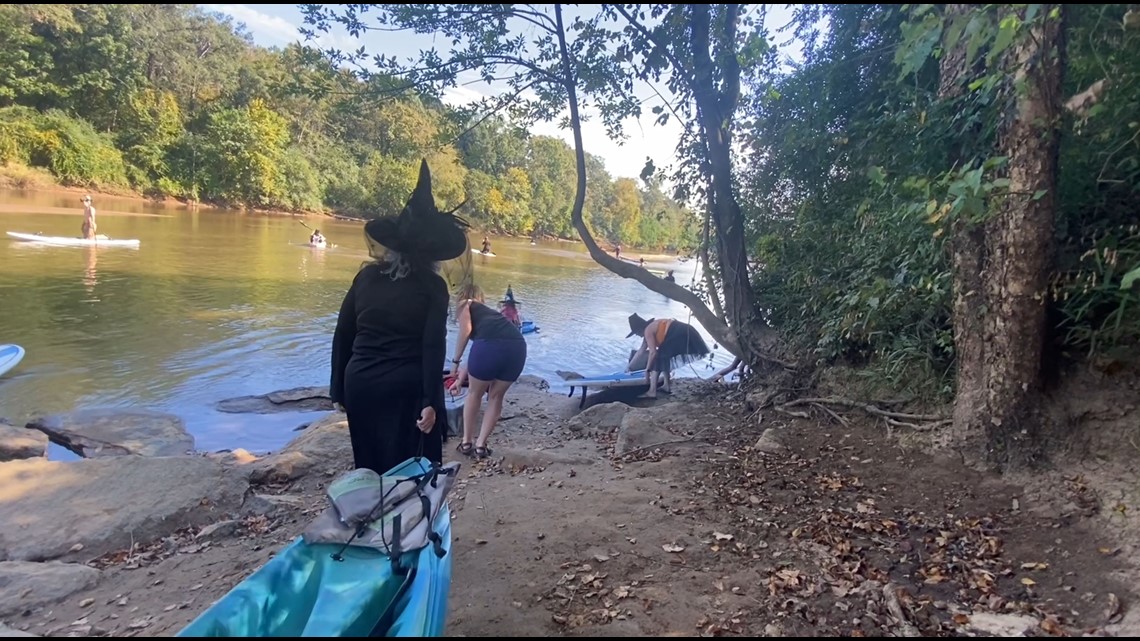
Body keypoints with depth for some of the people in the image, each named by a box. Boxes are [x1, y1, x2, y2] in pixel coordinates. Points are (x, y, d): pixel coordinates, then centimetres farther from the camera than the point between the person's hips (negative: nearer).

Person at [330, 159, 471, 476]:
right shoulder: (432, 285, -6)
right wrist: (430, 401, -14)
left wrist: (339, 387, 12)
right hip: (406, 388, -3)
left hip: (360, 383, 4)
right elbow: (433, 347, -15)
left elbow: (342, 336, 5)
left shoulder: (366, 275, 3)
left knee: (369, 467, 17)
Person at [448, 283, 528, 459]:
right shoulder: (488, 312, 40)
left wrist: (456, 360, 11)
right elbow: (477, 360, 48)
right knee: (496, 397, 25)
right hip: (517, 346, 5)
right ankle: (481, 445, 27)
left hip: (490, 344, -5)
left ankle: (467, 442, 31)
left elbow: (466, 331, 1)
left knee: (474, 394, 20)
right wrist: (461, 378, 60)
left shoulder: (464, 305, 24)